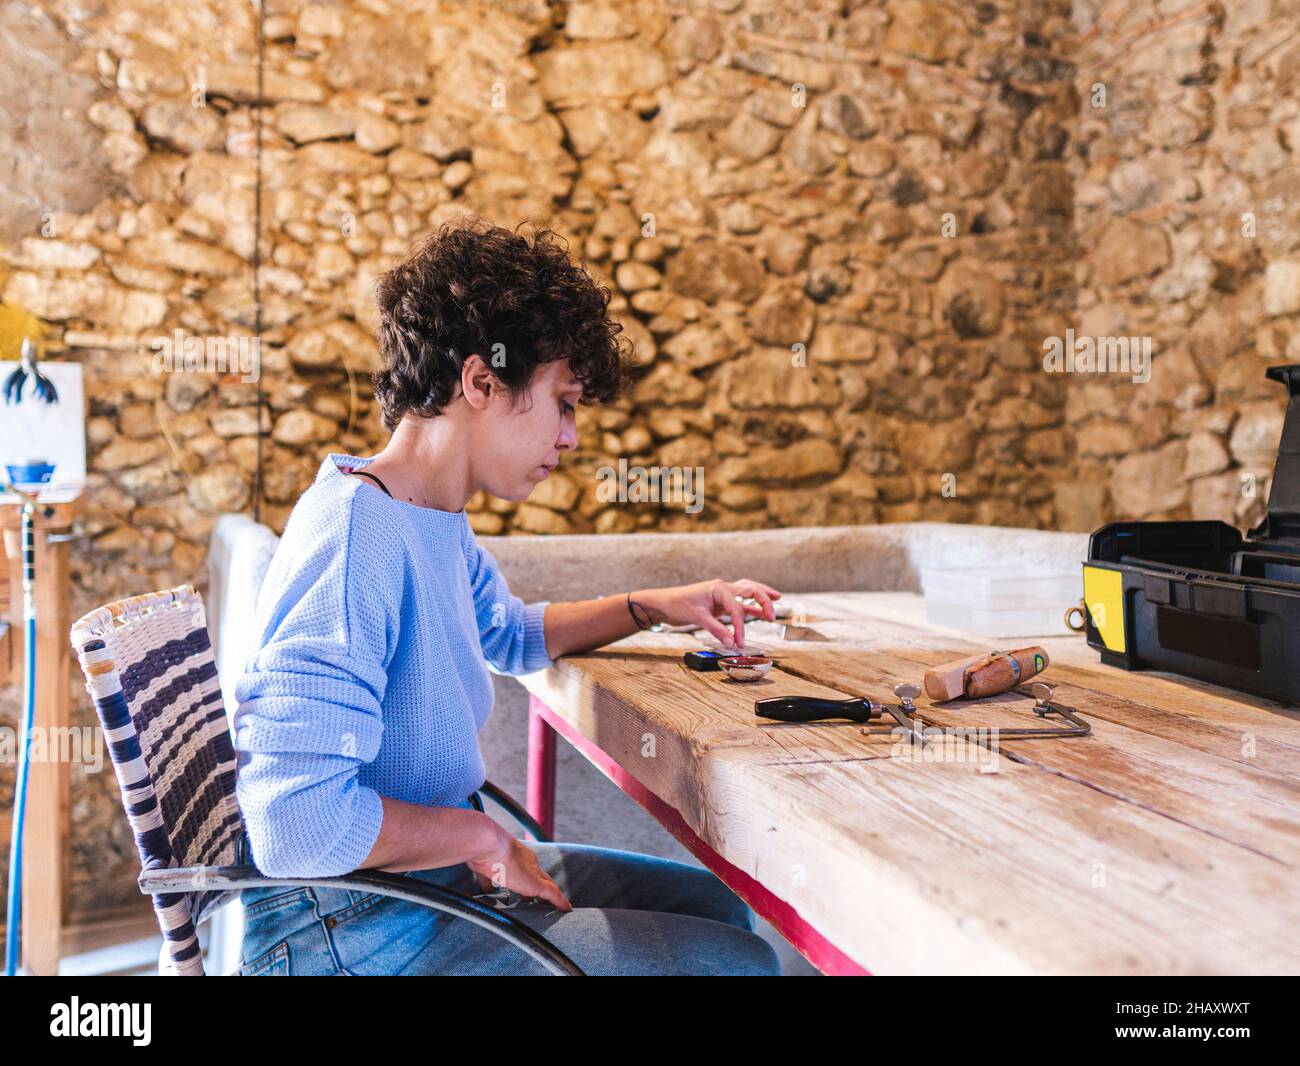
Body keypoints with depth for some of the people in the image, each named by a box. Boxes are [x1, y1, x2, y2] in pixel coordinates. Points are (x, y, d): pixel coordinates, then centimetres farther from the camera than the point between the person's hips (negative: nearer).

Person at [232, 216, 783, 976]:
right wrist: (482, 836, -19)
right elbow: (298, 824, -34)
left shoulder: (440, 527, 4)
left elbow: (515, 634, 27)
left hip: (439, 870, 10)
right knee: (740, 963, -10)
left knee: (717, 906, 18)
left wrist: (654, 607, 15)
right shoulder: (355, 537, -27)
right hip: (351, 932, -9)